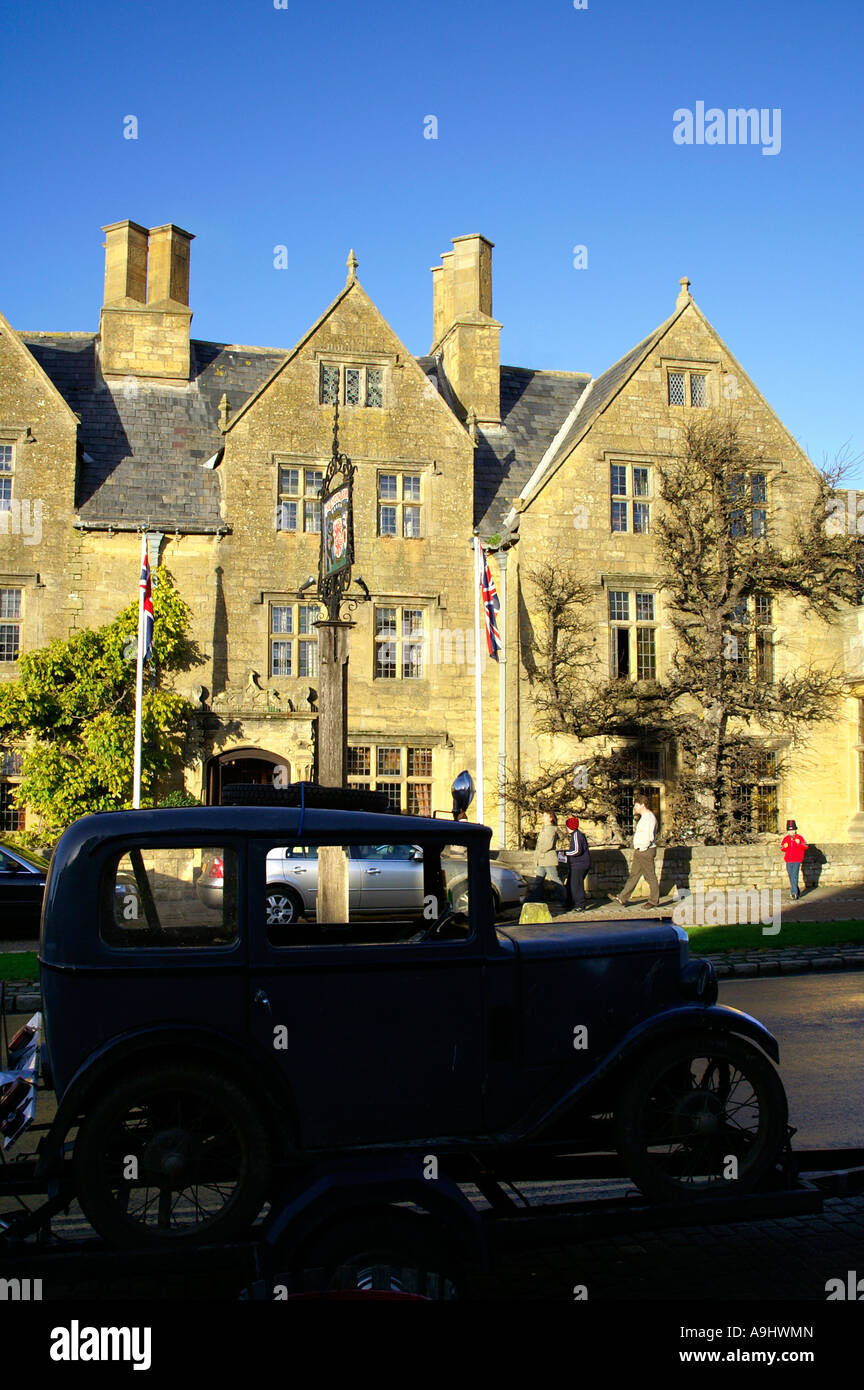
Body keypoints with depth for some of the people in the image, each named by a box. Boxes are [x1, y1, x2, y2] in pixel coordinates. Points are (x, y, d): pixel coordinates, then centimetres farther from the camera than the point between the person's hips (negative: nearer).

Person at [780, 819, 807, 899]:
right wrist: (784, 847, -12)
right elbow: (782, 848, 12)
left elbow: (805, 847, -12)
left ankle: (794, 893, -10)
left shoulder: (800, 837, -3)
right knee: (791, 877, 10)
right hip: (788, 861, 5)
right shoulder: (786, 838, 7)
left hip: (797, 861, -5)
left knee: (794, 877, -12)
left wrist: (799, 843, -30)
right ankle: (797, 892, 25)